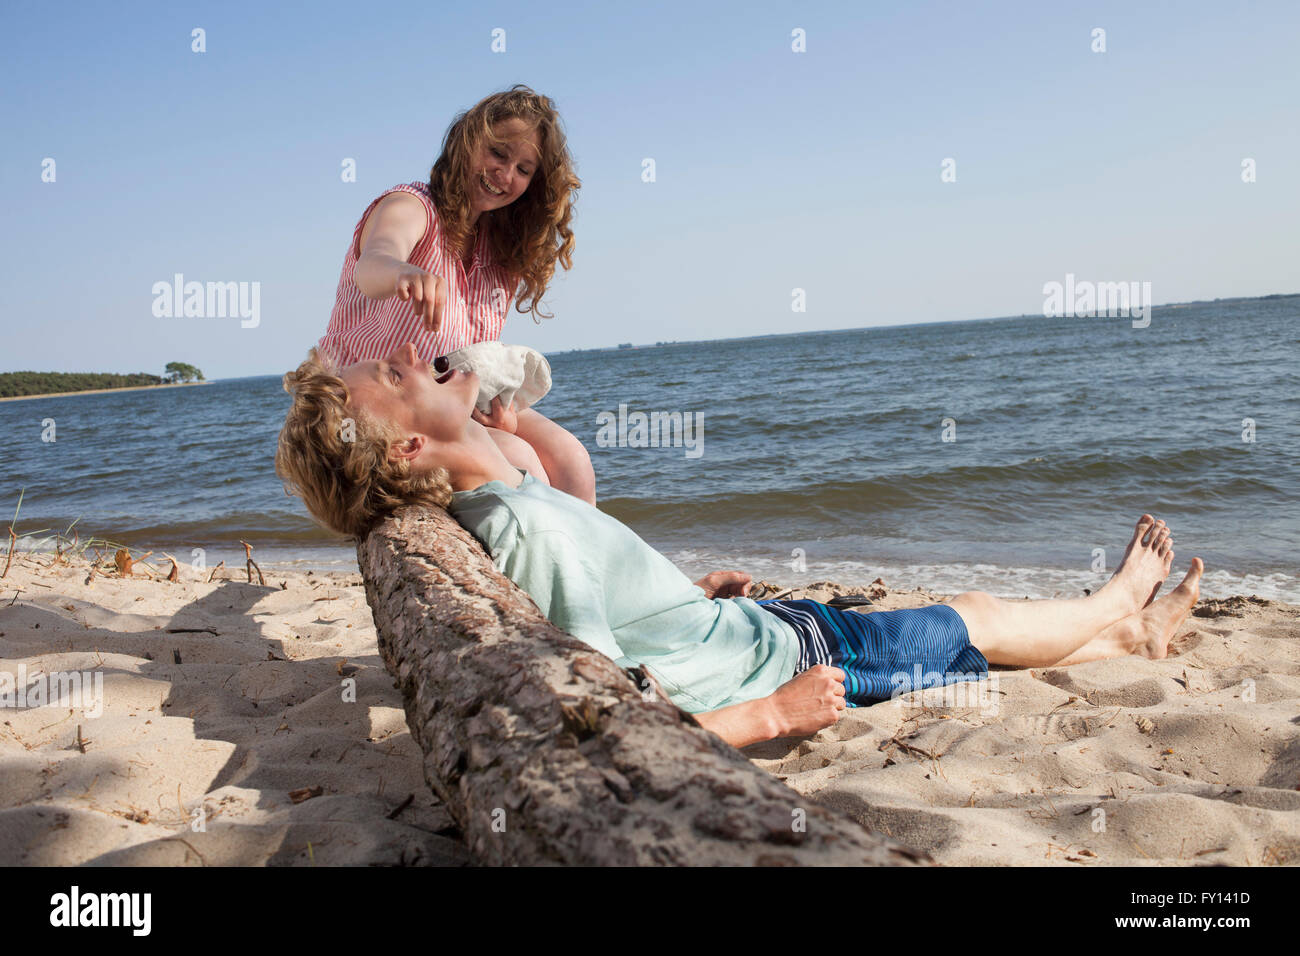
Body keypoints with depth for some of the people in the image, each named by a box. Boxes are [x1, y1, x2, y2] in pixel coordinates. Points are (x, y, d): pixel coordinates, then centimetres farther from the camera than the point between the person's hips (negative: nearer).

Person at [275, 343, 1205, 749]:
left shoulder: (499, 504, -4)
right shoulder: (534, 531, -35)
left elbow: (603, 616, 11)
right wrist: (776, 714, -25)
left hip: (764, 624, 8)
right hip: (786, 663, -8)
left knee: (972, 626, 24)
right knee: (980, 620, 16)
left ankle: (1129, 634, 49)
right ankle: (1115, 605, 46)